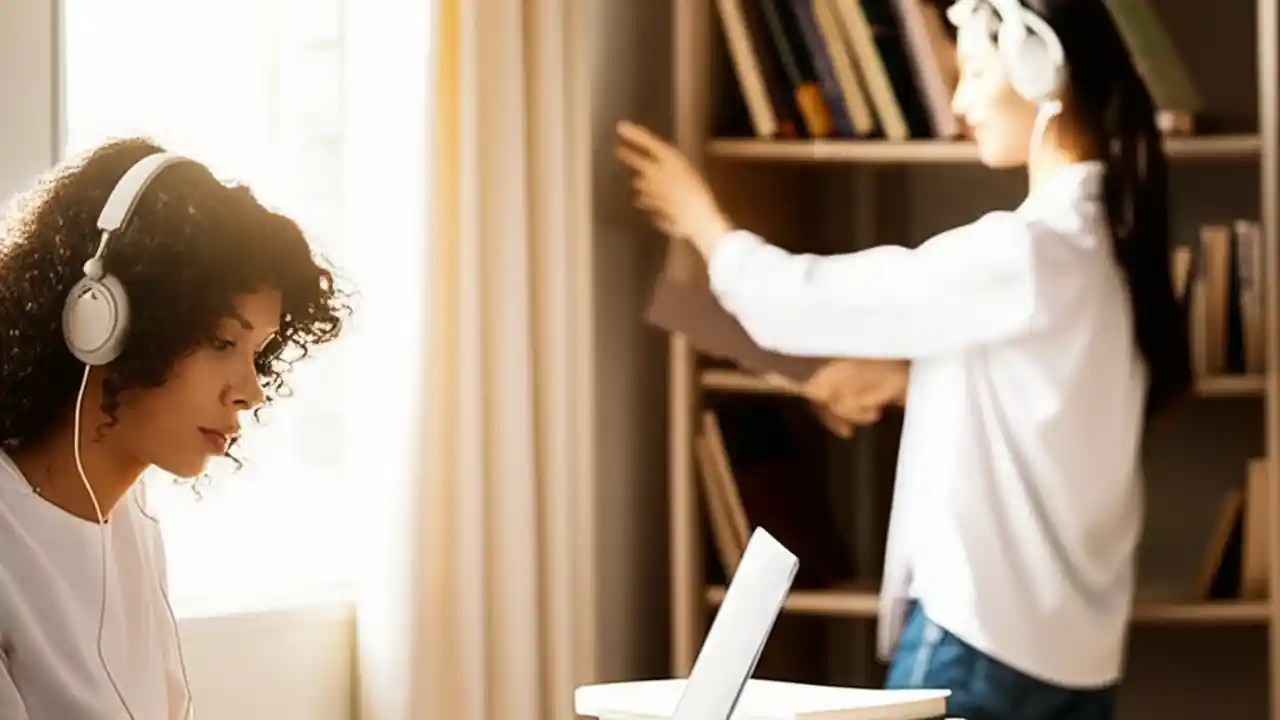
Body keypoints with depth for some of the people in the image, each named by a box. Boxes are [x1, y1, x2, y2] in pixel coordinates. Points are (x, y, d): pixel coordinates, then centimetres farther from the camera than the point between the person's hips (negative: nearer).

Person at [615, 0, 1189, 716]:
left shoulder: (1023, 251, -17)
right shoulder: (1103, 239, 10)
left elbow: (808, 303, -10)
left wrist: (704, 223, 8)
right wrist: (908, 378, 8)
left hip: (982, 631, -9)